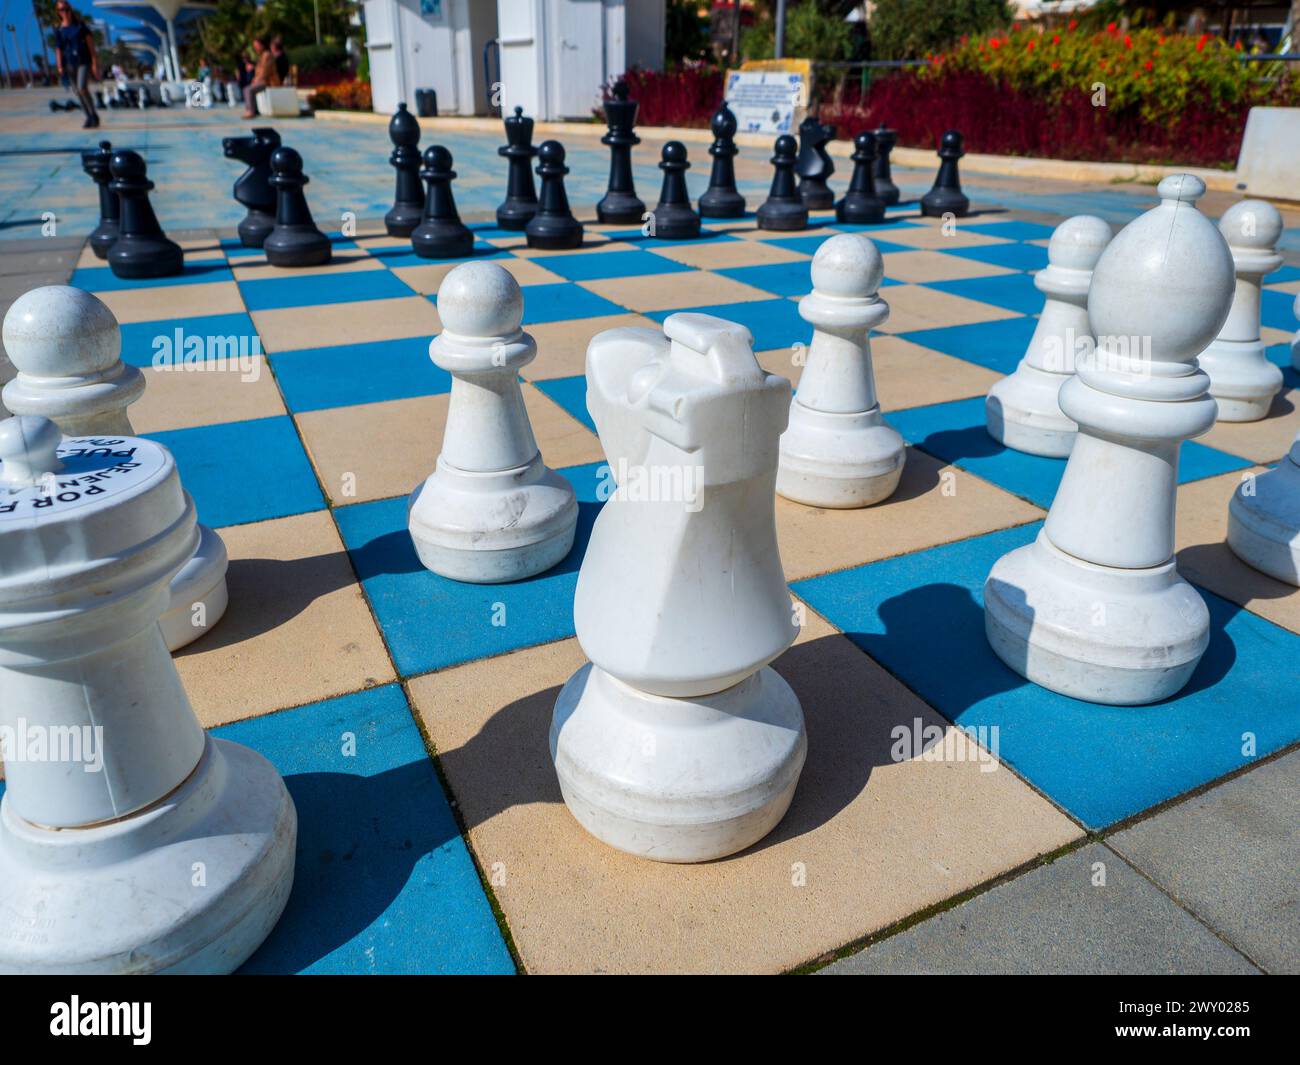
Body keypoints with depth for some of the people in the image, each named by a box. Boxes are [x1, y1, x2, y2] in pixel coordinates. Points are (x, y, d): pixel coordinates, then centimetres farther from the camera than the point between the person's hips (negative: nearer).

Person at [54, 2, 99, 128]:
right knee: (78, 93, 4)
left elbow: (90, 42, 0)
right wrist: (60, 66, -2)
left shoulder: (80, 25, 1)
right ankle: (90, 118, 14)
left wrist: (94, 62, -7)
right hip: (70, 63, 3)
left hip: (84, 61, -3)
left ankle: (94, 116, -4)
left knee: (82, 88, -19)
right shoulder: (58, 30, 5)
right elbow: (58, 48, 6)